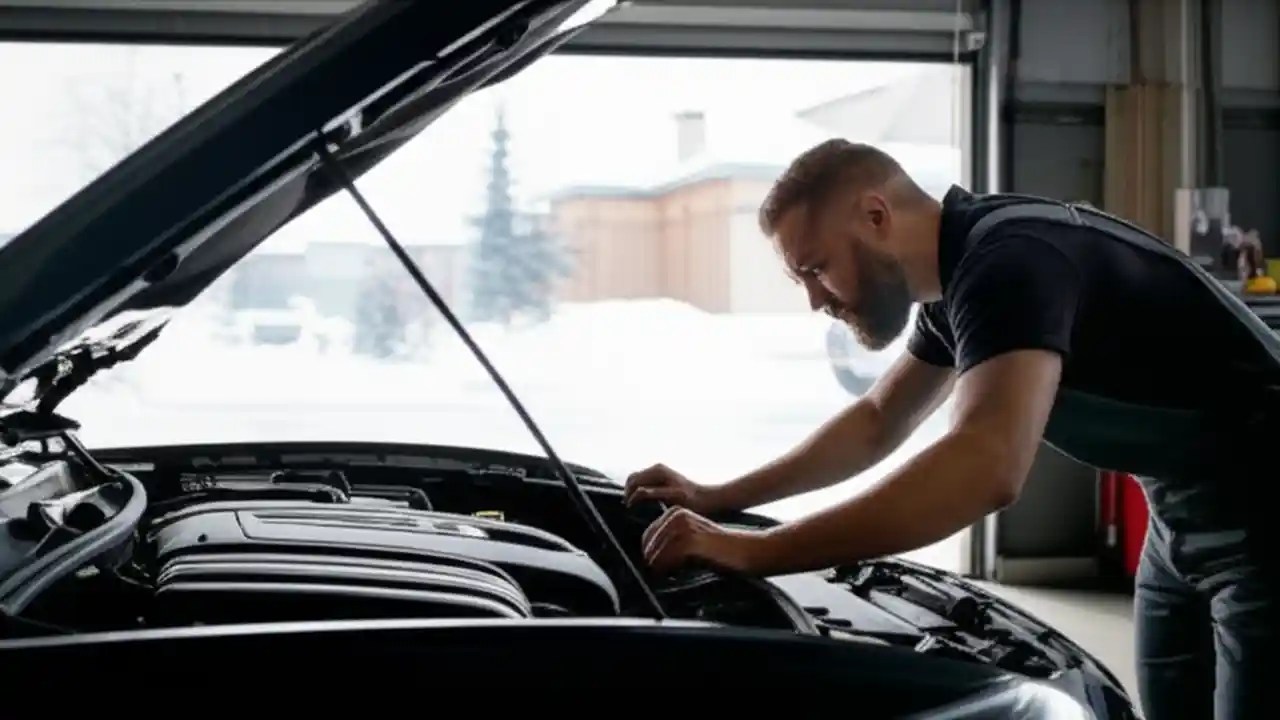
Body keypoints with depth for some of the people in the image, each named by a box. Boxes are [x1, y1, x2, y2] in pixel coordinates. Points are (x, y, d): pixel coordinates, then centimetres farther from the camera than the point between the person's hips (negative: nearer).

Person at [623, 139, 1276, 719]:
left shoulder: (1008, 261, -27)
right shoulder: (957, 279, 4)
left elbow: (985, 470, -41)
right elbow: (878, 422, 17)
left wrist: (753, 551, -39)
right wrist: (717, 500, 9)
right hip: (1183, 512, 9)